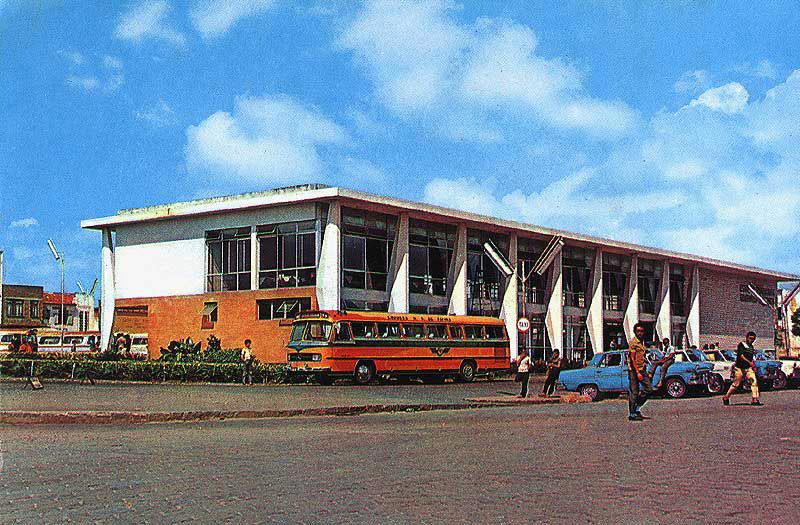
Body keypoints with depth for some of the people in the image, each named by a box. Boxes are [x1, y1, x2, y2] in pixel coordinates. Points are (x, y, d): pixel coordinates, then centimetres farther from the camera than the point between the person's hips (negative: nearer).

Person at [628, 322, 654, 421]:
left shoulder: (641, 342, 16)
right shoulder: (633, 342, -11)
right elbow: (632, 358, -17)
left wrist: (645, 371, 21)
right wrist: (637, 372, -21)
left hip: (642, 370, 8)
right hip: (634, 370, -8)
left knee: (649, 388, 2)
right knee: (634, 392, -5)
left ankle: (637, 408, 12)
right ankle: (632, 414, 0)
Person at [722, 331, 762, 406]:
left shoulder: (751, 347, 17)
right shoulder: (741, 344, -4)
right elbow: (741, 355, -15)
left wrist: (754, 366, 13)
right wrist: (749, 362, -22)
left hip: (748, 368, 6)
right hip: (739, 367, -6)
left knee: (754, 381, -13)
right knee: (736, 384, 0)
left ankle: (755, 399, -15)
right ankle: (726, 397, 17)